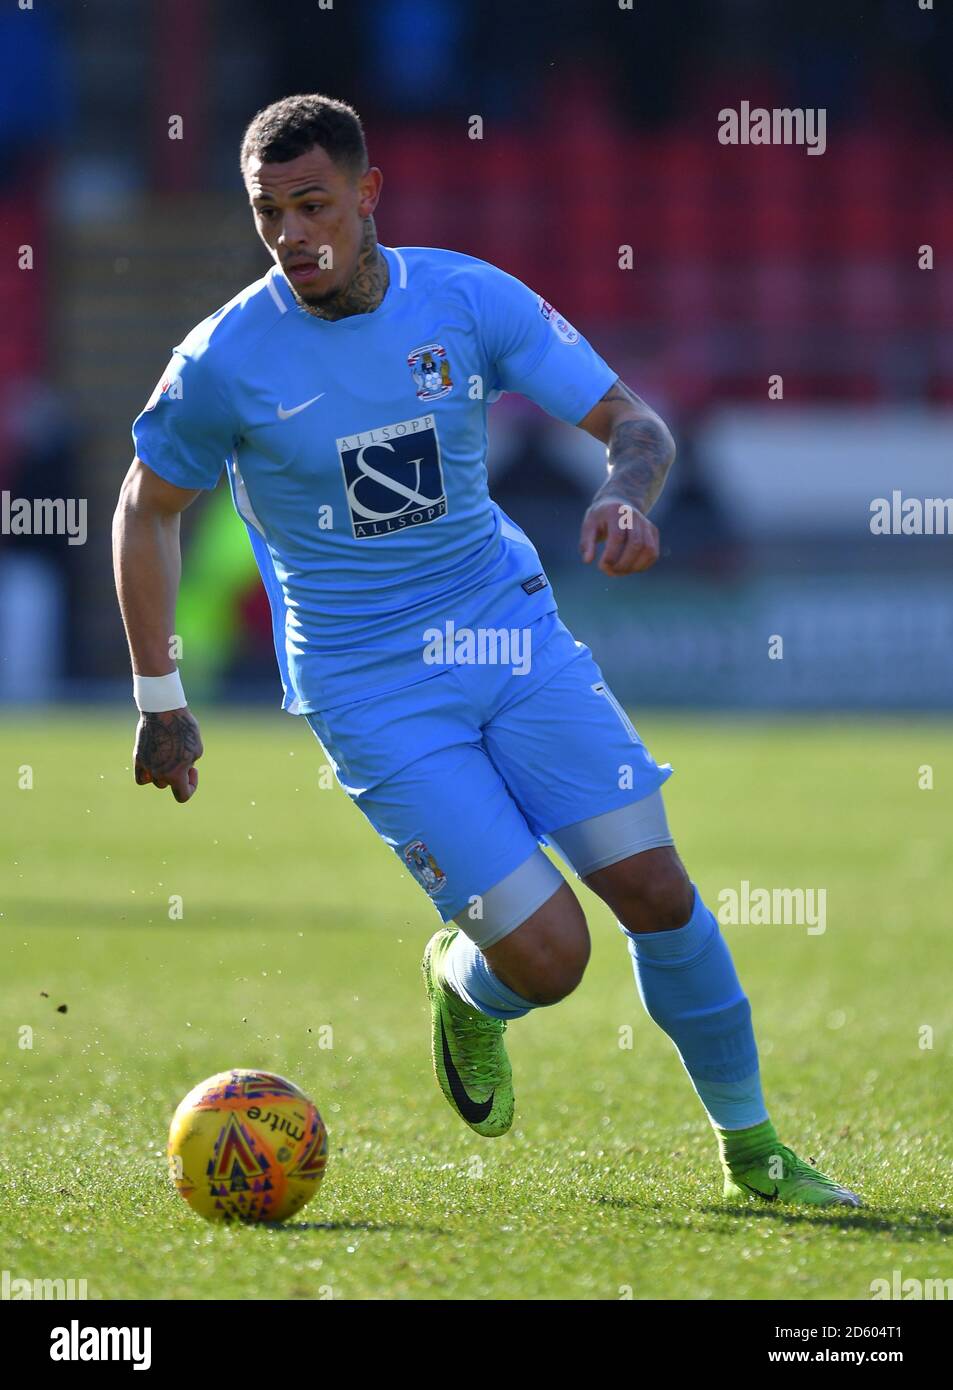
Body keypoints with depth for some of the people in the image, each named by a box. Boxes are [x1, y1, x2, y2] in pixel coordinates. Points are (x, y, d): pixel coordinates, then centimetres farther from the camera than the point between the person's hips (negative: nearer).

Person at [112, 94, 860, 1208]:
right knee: (547, 956, -14)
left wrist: (629, 494, -24)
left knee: (655, 889, -6)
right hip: (369, 688, -3)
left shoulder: (469, 299, -4)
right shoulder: (223, 362, -9)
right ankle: (461, 988, 24)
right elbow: (145, 510, 6)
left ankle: (749, 1147, 14)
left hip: (512, 633, 3)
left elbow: (634, 422, 0)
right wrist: (160, 703, 6)